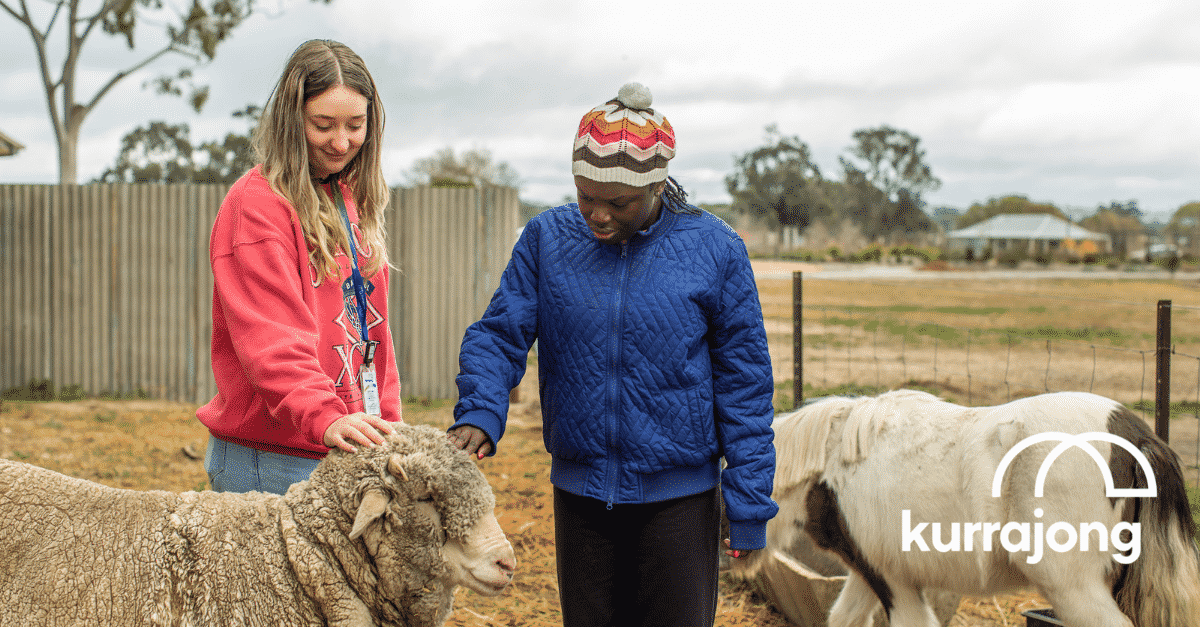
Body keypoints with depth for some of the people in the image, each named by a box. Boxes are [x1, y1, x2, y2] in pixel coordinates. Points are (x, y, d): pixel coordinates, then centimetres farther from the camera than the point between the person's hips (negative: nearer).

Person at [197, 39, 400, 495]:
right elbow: (271, 339, -22)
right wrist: (323, 417, -36)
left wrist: (387, 426, 9)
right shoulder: (256, 204, -10)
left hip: (349, 453, 7)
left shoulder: (352, 202, 14)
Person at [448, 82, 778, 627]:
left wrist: (749, 505, -4)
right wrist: (479, 415, -22)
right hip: (579, 493, 2)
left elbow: (744, 381, -3)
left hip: (679, 498, -2)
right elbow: (499, 336, -1)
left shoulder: (714, 249, -7)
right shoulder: (546, 239, -2)